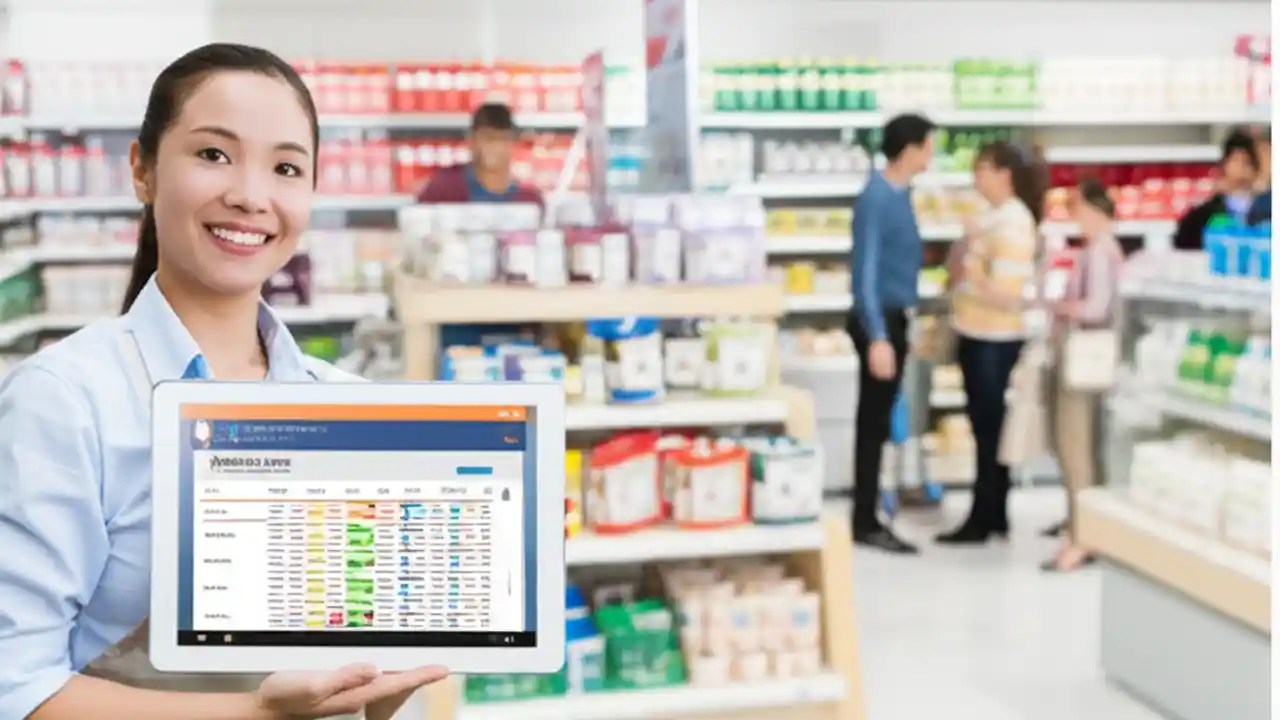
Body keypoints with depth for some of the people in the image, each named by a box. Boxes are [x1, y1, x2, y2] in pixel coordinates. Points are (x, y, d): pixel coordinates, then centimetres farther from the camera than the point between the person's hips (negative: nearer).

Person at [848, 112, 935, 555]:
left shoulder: (899, 193, 10)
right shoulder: (876, 198, -18)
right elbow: (866, 273, -22)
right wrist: (877, 337, -27)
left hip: (893, 318, 9)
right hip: (878, 322, -9)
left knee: (879, 422, 13)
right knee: (873, 424, -3)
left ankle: (868, 517, 22)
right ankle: (865, 524, 5)